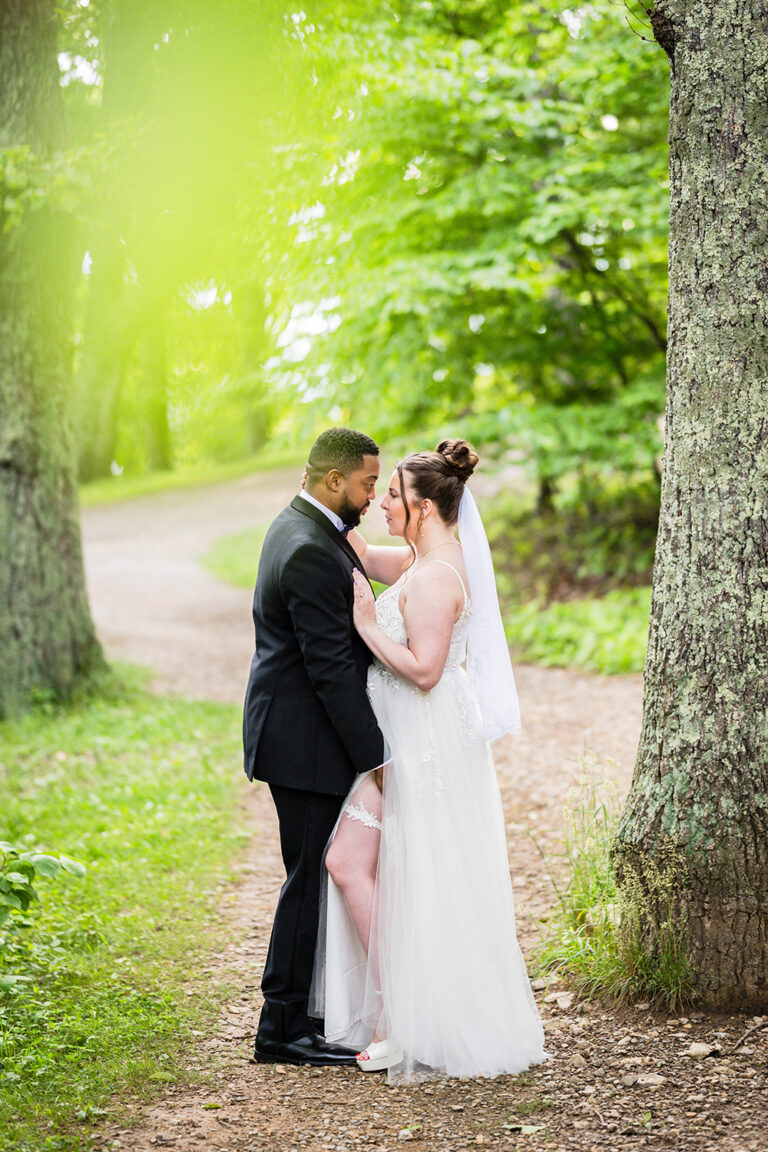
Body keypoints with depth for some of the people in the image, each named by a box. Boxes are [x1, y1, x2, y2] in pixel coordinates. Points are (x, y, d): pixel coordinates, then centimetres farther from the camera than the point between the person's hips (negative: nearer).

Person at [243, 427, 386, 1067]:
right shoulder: (311, 553, -22)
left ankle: (305, 1009, 26)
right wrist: (376, 755, -20)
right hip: (306, 741, -10)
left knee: (318, 875, 16)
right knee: (311, 878, -3)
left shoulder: (302, 526, 11)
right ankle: (283, 1029, 6)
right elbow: (332, 667, -23)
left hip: (297, 731, 10)